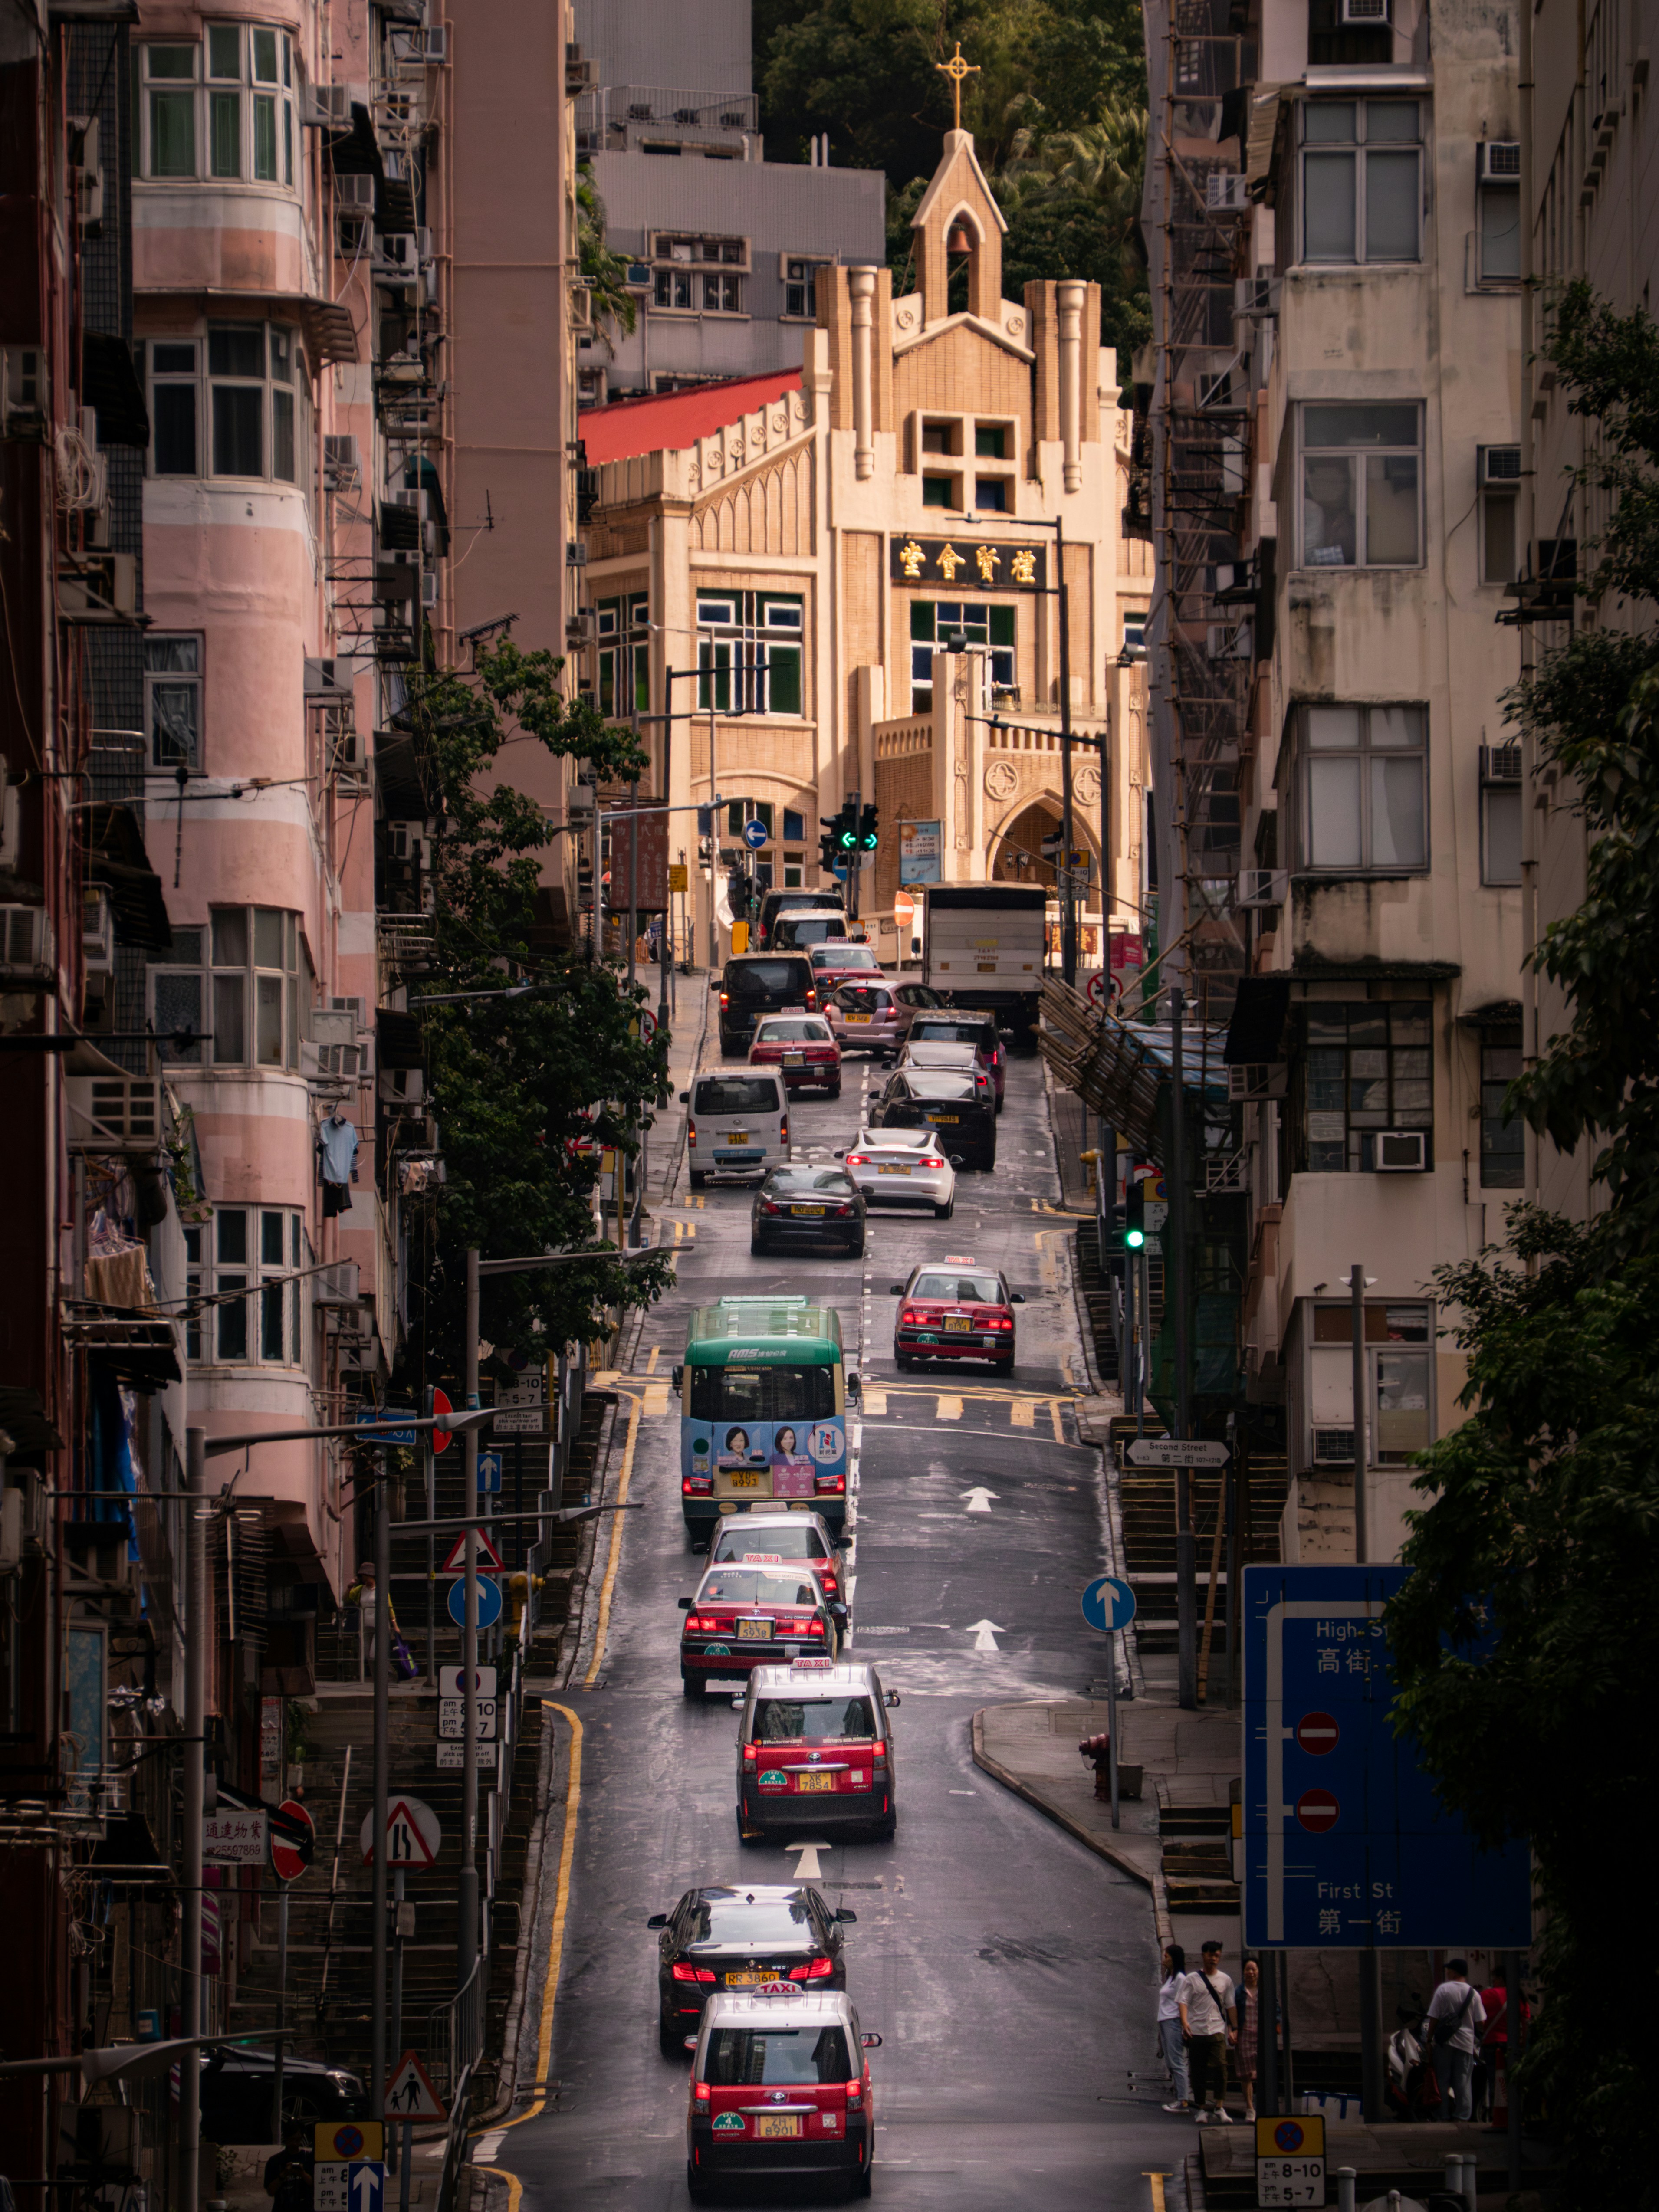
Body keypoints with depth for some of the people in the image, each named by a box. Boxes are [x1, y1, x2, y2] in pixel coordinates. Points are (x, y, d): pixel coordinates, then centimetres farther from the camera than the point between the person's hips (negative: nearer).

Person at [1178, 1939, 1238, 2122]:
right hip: (1196, 2030, 0)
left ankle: (1220, 2107, -16)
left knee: (1220, 2066, -17)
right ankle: (1202, 2108, 12)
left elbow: (1230, 2006, 15)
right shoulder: (1192, 1980, 6)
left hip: (1217, 2030, 0)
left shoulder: (1225, 1980, 13)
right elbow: (1183, 2002, -3)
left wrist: (1234, 2028, 6)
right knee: (1198, 2072, 3)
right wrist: (1185, 2022, -20)